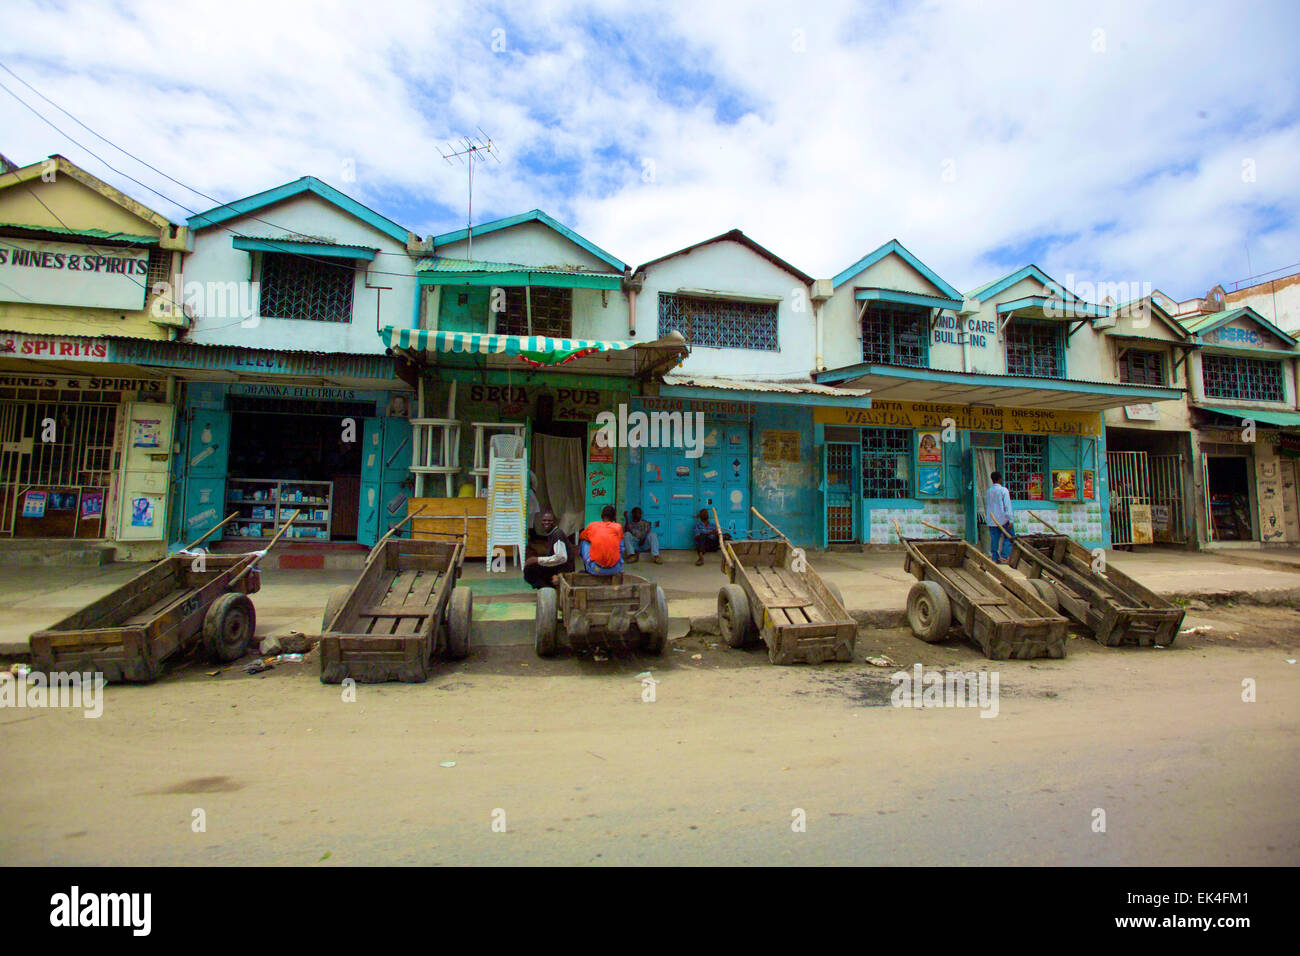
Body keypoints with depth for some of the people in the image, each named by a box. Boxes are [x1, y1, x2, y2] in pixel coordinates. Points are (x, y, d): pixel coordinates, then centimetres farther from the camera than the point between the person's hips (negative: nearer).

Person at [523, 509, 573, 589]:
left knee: (529, 570, -20)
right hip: (556, 568, 10)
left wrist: (538, 560, -21)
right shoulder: (550, 534, 13)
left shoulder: (558, 534, -16)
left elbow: (561, 557, -25)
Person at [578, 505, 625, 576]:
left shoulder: (592, 525, 8)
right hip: (614, 570, 1)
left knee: (584, 541, 22)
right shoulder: (618, 527, 8)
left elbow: (580, 537, 32)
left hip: (595, 570, -1)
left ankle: (587, 569, 27)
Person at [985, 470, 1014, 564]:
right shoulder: (1003, 490, -9)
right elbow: (1007, 506, -12)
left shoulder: (987, 492, 8)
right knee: (1009, 537, 7)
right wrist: (1010, 520, -12)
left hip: (991, 521, 5)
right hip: (1003, 520, -5)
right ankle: (1004, 556, -3)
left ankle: (995, 558, 8)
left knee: (994, 540, 8)